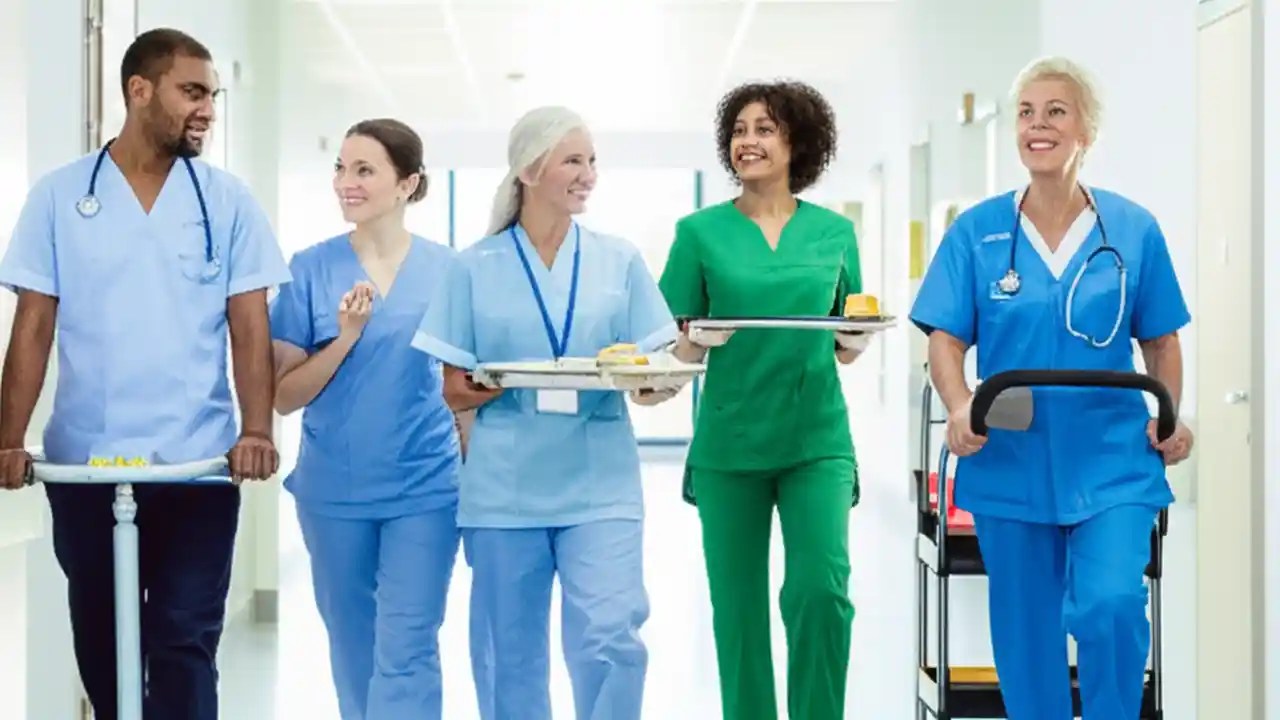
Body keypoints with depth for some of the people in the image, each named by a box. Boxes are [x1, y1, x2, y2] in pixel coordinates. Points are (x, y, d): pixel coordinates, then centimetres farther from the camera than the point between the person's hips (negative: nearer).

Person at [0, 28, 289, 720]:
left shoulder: (227, 200, 3)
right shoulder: (59, 195, 2)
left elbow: (249, 326, 0)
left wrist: (256, 431, -14)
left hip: (197, 464, -1)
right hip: (83, 462, 1)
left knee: (183, 642, -2)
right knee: (99, 642, 13)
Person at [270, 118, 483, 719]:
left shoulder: (446, 268, 0)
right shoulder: (312, 269, -2)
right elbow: (284, 396, -3)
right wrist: (346, 337, -17)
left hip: (426, 488, -1)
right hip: (335, 490, 1)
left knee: (407, 651, -4)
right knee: (353, 650, 13)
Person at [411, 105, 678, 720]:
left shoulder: (620, 261, 6)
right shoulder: (475, 268, 3)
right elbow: (455, 391, 3)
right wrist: (514, 381, -15)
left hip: (599, 485, 0)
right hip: (504, 489, 0)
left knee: (609, 638, -13)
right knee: (513, 653, 7)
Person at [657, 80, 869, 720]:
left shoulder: (834, 233, 7)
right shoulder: (701, 232, 2)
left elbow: (847, 348, 12)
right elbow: (681, 349, 4)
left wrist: (858, 340, -10)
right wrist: (702, 339, -17)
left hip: (816, 438, 0)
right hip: (728, 442, 0)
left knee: (822, 590, -12)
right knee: (738, 605, 6)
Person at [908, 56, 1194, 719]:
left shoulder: (1133, 229, 1)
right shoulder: (977, 231, 0)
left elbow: (1161, 341, 9)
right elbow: (945, 340, -1)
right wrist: (960, 408, -20)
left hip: (1111, 465, -1)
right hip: (1010, 465, 1)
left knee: (1111, 608, -19)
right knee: (1026, 634, 10)